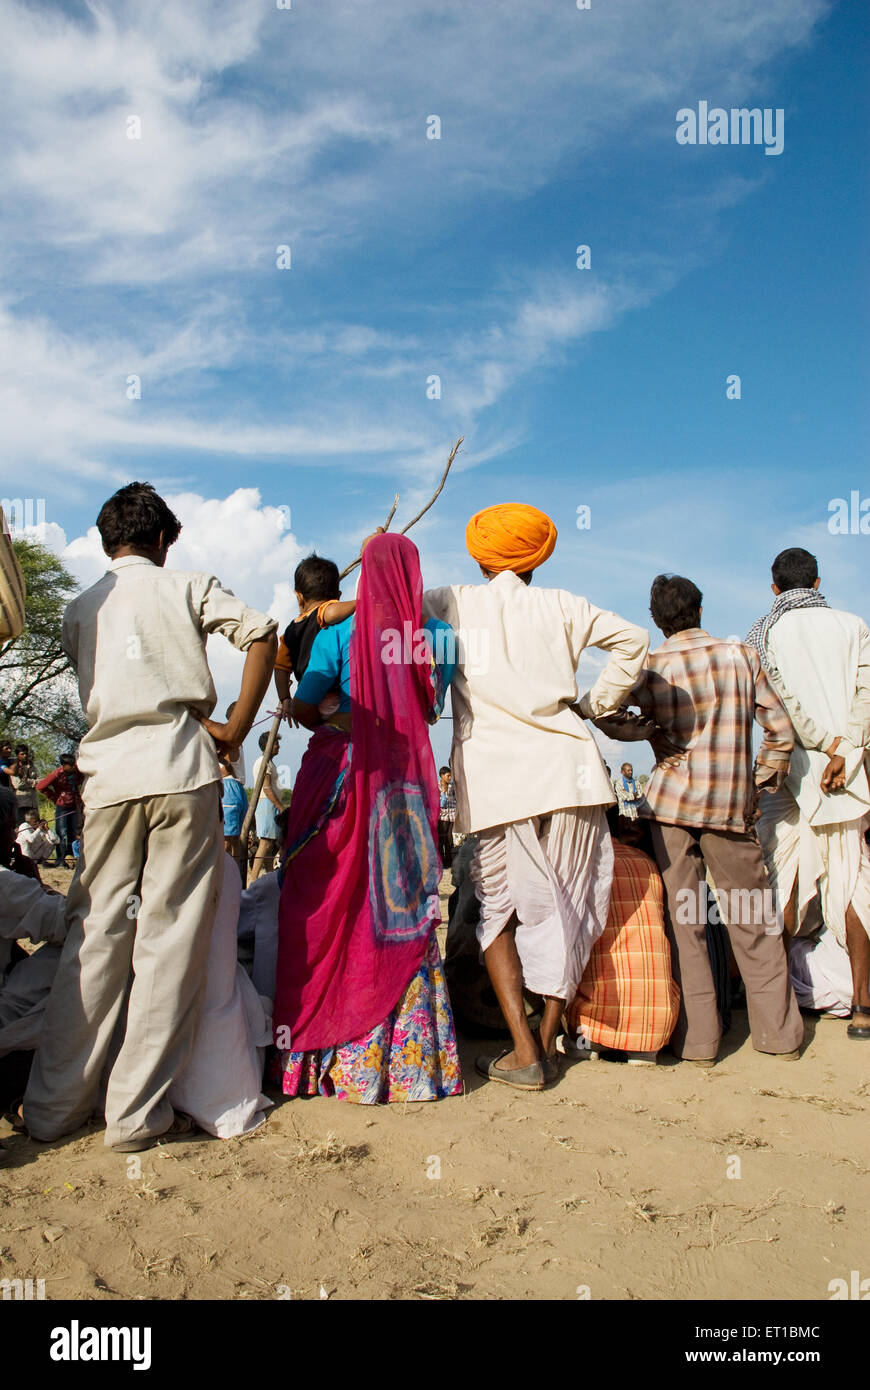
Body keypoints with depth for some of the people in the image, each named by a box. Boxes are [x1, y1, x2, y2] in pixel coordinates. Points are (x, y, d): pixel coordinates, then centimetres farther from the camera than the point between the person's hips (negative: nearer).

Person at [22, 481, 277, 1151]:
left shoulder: (80, 609, 19)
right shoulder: (186, 586, 8)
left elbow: (96, 686, 18)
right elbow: (262, 633, -5)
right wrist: (233, 732, 0)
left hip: (108, 776, 3)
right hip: (182, 769, -3)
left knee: (94, 935, 9)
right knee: (171, 940, 1)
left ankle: (53, 1107, 15)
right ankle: (138, 1113, 4)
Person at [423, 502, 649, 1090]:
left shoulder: (456, 602, 10)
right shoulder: (559, 605, 13)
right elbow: (633, 640, 10)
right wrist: (594, 705, 15)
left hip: (493, 776, -1)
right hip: (566, 765, 1)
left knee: (499, 907, 10)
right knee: (567, 906, 12)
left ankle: (523, 1053, 2)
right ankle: (548, 1043, 17)